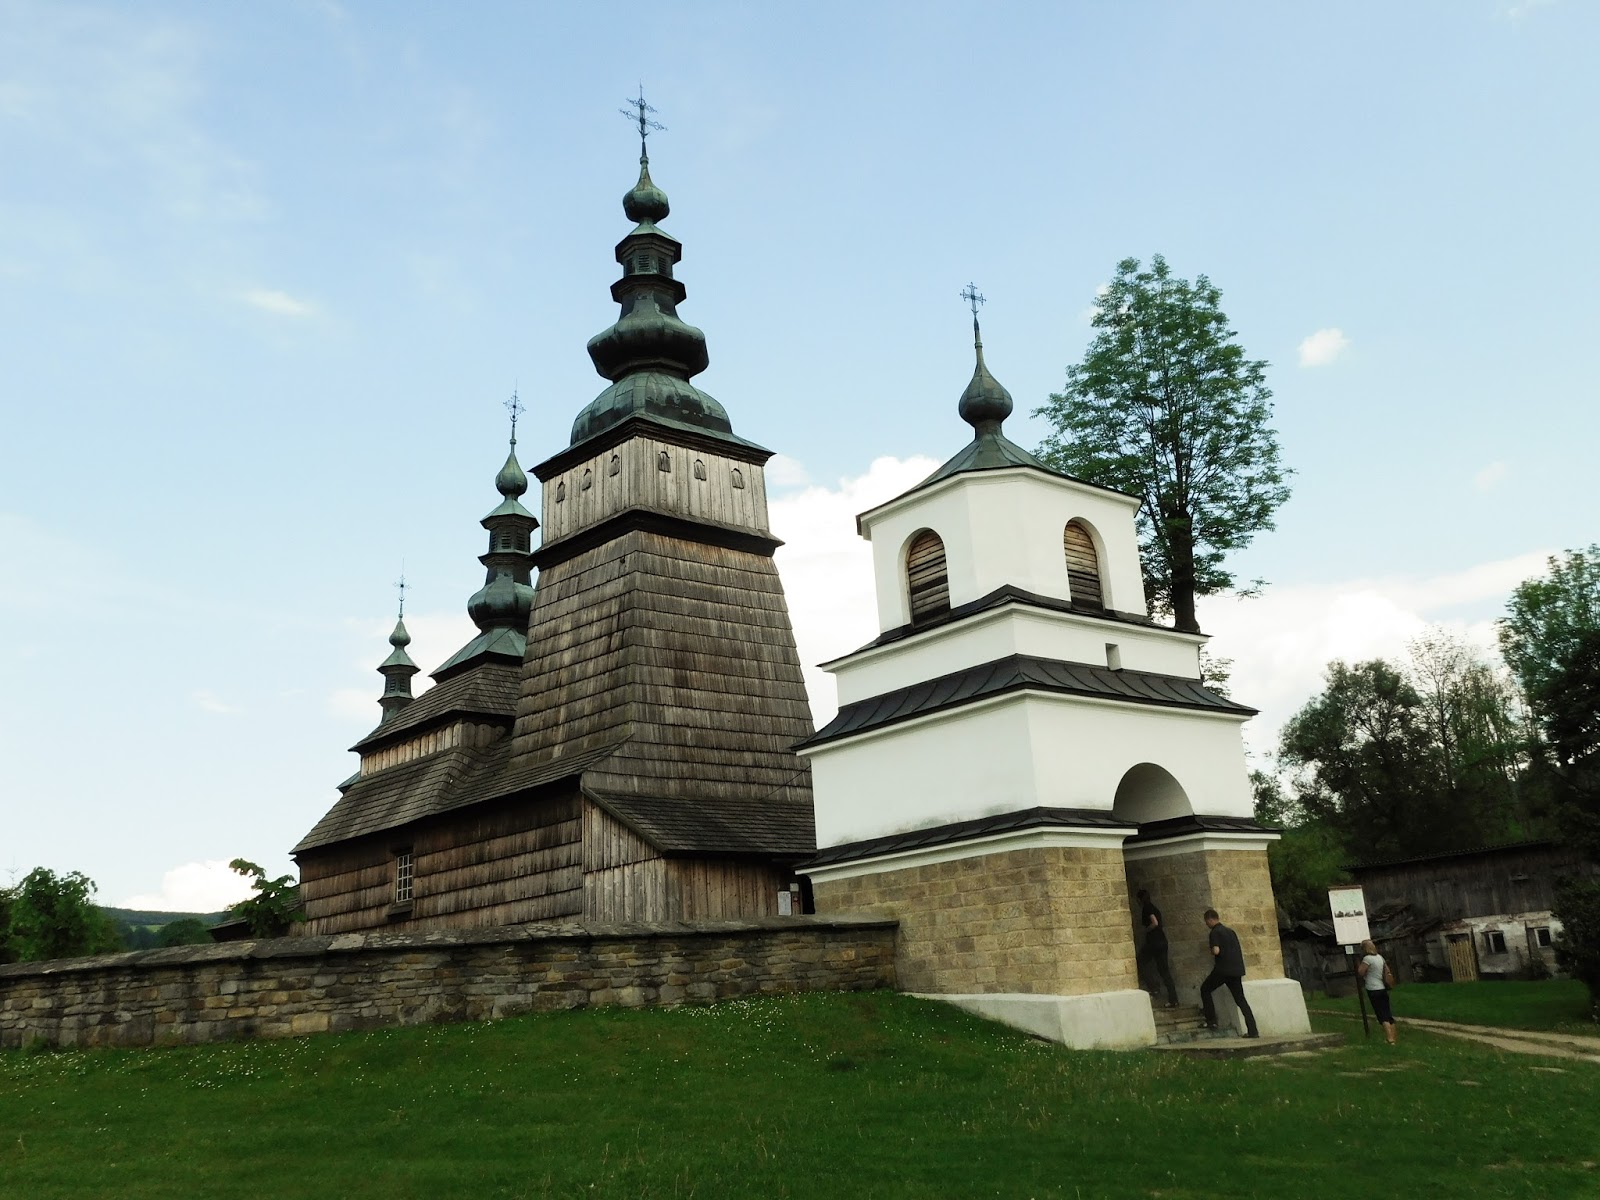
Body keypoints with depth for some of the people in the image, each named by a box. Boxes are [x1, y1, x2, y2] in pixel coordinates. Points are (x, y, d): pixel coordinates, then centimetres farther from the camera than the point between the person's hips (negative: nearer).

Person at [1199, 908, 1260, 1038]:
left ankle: (1211, 1021, 7)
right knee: (1240, 999, 9)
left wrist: (1211, 951, 2)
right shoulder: (1230, 931, 17)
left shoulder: (1215, 932, -7)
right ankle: (1253, 1031, 0)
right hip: (1236, 970, 7)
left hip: (1223, 969, -7)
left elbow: (1216, 950, -19)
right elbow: (1240, 950, 19)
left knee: (1205, 989, 12)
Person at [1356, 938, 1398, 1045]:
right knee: (1388, 1015, 9)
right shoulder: (1380, 957, 12)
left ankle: (1390, 1039, -16)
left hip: (1374, 991, -8)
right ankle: (1393, 1038, 12)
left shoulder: (1367, 959, -13)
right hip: (1383, 989, 8)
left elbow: (1360, 972, -13)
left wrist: (1358, 965, 4)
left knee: (1382, 1016, -9)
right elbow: (1387, 971, 19)